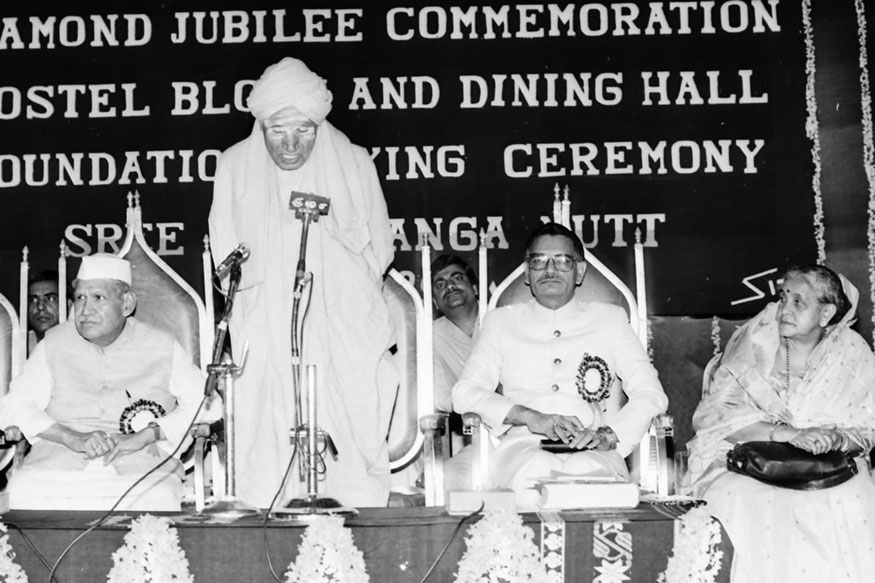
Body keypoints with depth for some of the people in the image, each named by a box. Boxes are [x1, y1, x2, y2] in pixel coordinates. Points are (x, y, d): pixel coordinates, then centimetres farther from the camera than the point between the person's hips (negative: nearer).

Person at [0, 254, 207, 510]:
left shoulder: (161, 347, 8)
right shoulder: (55, 343, 12)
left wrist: (144, 436, -12)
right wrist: (72, 438, -11)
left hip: (139, 465, -1)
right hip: (58, 464, 2)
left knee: (158, 498, -35)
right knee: (24, 488, -30)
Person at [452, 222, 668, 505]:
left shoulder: (609, 319, 22)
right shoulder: (502, 321, 21)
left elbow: (650, 394, 13)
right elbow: (465, 392, 8)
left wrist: (609, 436, -9)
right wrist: (530, 417, -11)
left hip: (592, 452, 0)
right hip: (523, 446, 0)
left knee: (585, 470, -37)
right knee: (537, 469, -36)